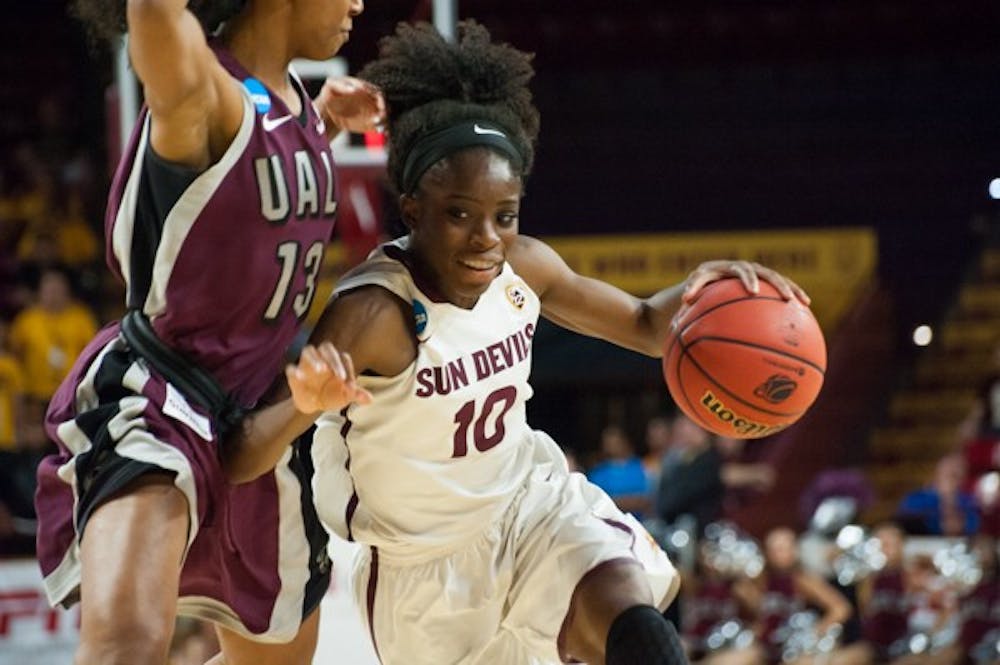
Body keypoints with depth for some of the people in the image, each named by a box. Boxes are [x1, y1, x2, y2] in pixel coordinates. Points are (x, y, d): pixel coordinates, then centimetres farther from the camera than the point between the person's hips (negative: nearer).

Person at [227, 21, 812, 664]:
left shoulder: (523, 267, -10)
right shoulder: (374, 313, -29)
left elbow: (647, 327, 9)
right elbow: (242, 461, -35)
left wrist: (696, 292, -15)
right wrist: (305, 403, -57)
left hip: (531, 504, 4)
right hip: (428, 564, -4)